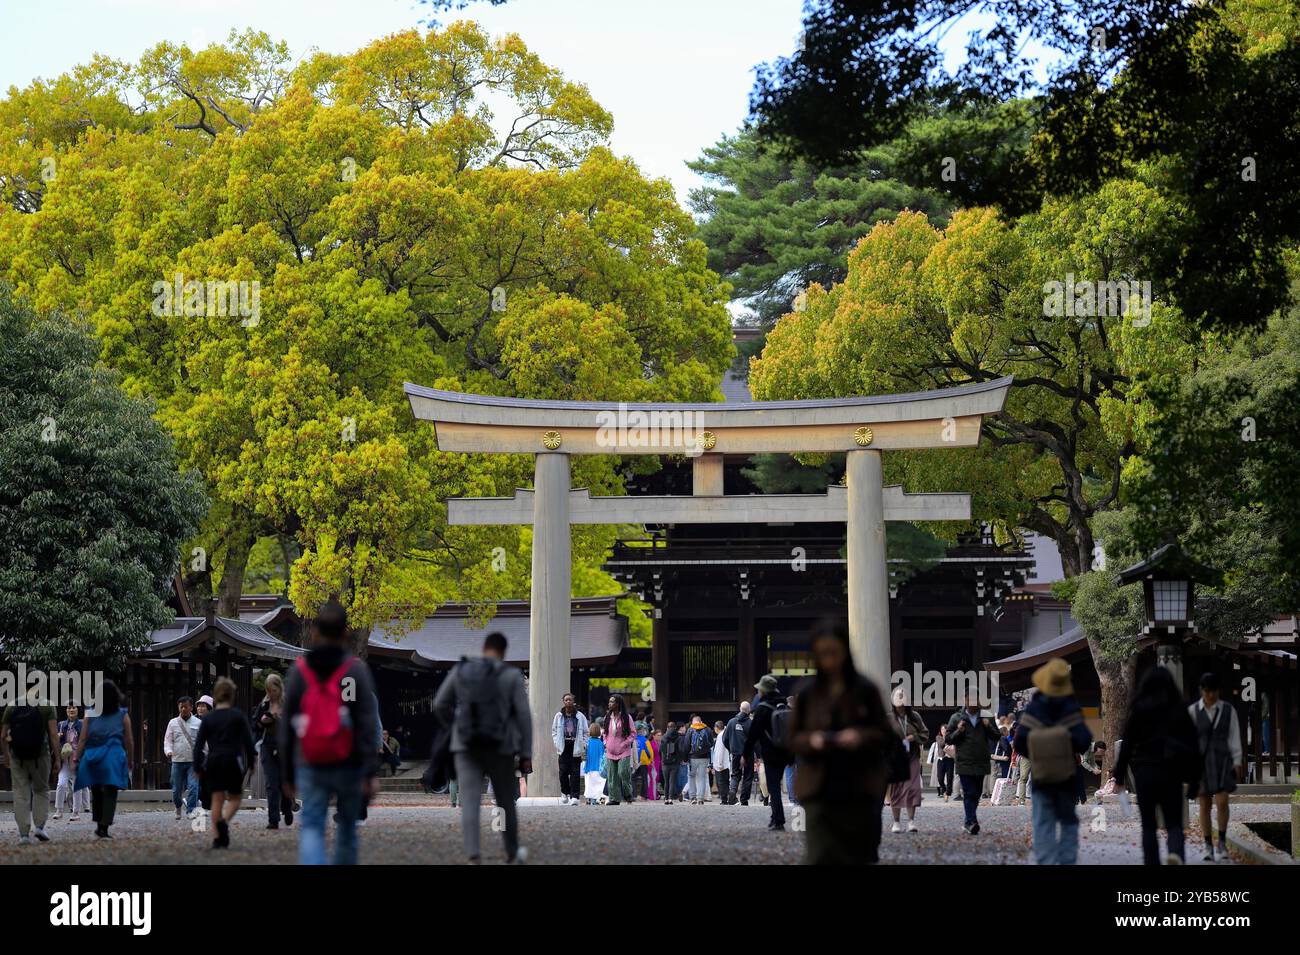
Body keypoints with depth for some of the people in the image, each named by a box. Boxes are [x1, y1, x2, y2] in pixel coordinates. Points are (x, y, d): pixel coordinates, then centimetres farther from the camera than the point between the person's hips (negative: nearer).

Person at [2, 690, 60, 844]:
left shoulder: (12, 706, 7)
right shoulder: (47, 706, 0)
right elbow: (53, 735, -7)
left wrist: (7, 756, 16)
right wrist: (57, 758, -4)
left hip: (17, 756, 1)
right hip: (40, 756, -1)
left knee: (20, 793, 5)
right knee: (41, 790, 16)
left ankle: (24, 833, -1)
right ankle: (39, 826, 2)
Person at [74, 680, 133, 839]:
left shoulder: (90, 715, 6)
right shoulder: (122, 716, 4)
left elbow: (82, 740, 1)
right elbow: (129, 741, 4)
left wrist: (76, 759, 2)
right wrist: (130, 761, 13)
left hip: (92, 758, 2)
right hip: (114, 756, -2)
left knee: (96, 792, 16)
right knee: (110, 793, 0)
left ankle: (100, 826, 22)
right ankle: (104, 828, -9)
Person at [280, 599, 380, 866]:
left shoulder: (299, 671, 3)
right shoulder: (356, 670, -4)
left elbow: (286, 726, 5)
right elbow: (367, 725, -9)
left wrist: (287, 773, 12)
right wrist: (370, 771, -8)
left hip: (310, 766, 1)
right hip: (347, 764, -1)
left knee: (310, 827, -3)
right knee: (347, 827, 15)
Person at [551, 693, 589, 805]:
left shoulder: (580, 716, 5)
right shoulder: (559, 716, 9)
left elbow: (586, 732, 9)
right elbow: (554, 730, 15)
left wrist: (583, 744, -3)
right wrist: (556, 742, 1)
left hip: (575, 746, -1)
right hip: (563, 746, 1)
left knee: (575, 772, -5)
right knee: (563, 771, 0)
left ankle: (574, 796, -4)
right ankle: (564, 793, 20)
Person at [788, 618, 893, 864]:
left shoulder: (865, 691, 0)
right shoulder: (807, 693, 3)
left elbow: (886, 735, 2)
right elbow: (793, 739, 7)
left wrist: (862, 737, -18)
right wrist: (811, 740, -15)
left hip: (859, 791, 0)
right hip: (820, 792, 0)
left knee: (858, 857, 7)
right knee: (820, 857, -9)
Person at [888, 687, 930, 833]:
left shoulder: (914, 717, 7)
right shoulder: (888, 718, -1)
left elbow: (925, 734, 13)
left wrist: (914, 737, -5)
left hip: (912, 759, 1)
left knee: (912, 788, -8)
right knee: (895, 790, 3)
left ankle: (911, 821, -2)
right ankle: (897, 822, 12)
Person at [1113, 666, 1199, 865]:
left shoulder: (1138, 710, -2)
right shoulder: (1179, 710, 2)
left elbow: (1127, 744, -2)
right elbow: (1193, 743, 3)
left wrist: (1119, 777, 3)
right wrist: (1194, 776, 10)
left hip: (1144, 772, -1)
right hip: (1171, 774, 1)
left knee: (1148, 826, 10)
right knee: (1174, 824, 3)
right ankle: (1176, 852, -26)